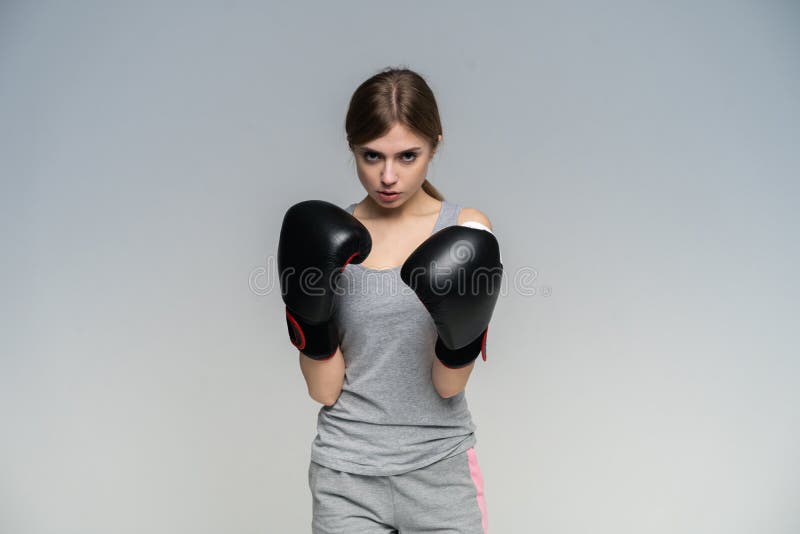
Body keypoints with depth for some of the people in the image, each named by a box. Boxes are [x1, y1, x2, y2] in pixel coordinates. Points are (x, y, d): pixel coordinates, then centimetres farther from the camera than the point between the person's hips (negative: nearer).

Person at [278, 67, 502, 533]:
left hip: (441, 467, 0)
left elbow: (448, 386, -8)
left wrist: (462, 333, -26)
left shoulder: (466, 232, -6)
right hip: (348, 472, 1)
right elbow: (324, 389, -4)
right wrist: (312, 317, -19)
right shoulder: (332, 239, -3)